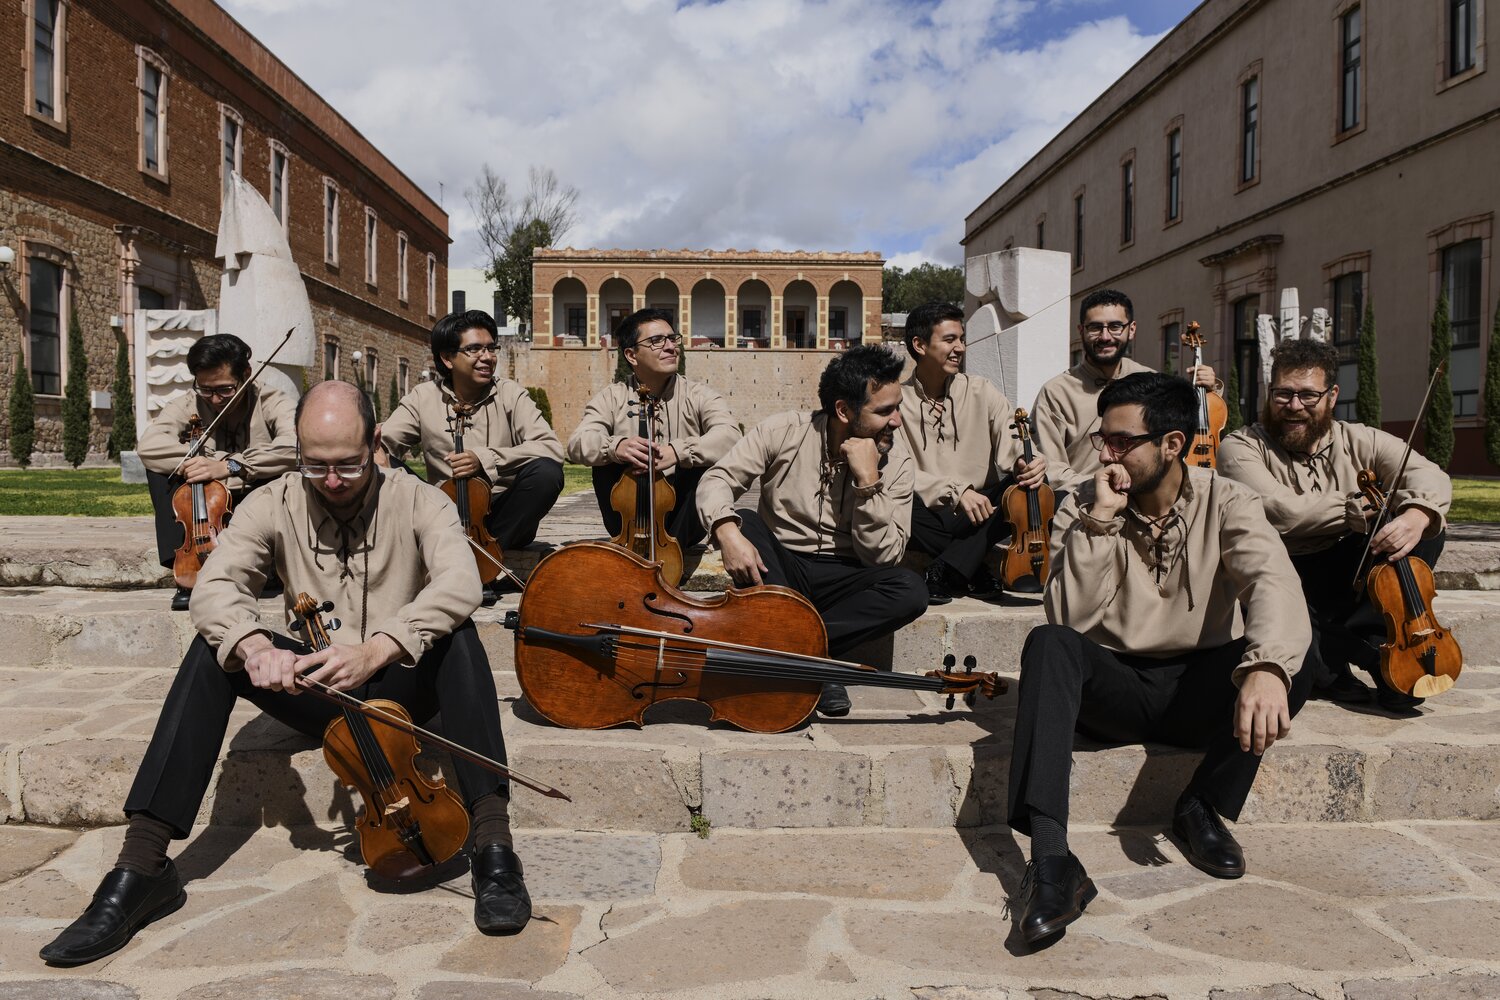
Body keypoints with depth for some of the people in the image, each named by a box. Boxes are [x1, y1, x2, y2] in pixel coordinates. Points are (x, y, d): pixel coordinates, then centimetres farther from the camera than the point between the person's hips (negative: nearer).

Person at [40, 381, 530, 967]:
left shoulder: (417, 501, -10)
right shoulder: (274, 504, -3)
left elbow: (462, 583, -29)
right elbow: (213, 587, -16)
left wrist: (376, 650, -43)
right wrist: (252, 644, -38)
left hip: (398, 689, -2)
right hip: (314, 693, 3)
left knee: (454, 630, -31)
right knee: (215, 646, -20)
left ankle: (491, 843, -37)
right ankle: (141, 867, -23)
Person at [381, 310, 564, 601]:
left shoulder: (510, 394, -4)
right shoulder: (423, 398, 1)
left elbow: (551, 447, -18)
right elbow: (382, 441, -7)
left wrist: (485, 459, -29)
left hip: (504, 515, -1)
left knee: (546, 471, -29)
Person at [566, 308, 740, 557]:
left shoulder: (697, 394, -1)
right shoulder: (612, 397, 2)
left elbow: (730, 434, -21)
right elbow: (577, 444, -14)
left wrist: (677, 451, -39)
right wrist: (615, 446, -37)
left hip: (680, 516, 0)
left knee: (707, 466, -25)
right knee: (606, 463, -22)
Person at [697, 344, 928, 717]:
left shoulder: (896, 460, -9)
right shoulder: (783, 431, -10)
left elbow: (882, 557, -14)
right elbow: (716, 480, -13)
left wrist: (867, 480, -25)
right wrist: (728, 531, -34)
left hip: (841, 579, 0)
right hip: (775, 567, 0)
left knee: (911, 590, -26)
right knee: (743, 520, -29)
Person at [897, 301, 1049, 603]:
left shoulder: (983, 394, 7)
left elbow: (1012, 448, -5)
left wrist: (1029, 464, -30)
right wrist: (955, 491, -25)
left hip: (982, 511, 3)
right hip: (931, 516, -3)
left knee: (1032, 485, -24)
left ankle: (946, 571, -23)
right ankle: (973, 573, -18)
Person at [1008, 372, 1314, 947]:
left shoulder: (1224, 502, -5)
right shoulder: (1082, 508, -3)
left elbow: (1272, 582, -25)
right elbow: (1069, 619, -15)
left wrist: (1266, 665, -45)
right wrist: (1100, 520, -23)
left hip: (1195, 690, 0)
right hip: (1112, 689, 0)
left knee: (1294, 652, -26)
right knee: (1047, 644, -31)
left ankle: (1204, 810, -9)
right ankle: (1050, 861, -40)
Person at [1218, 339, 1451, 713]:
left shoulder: (1360, 441, 6)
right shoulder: (1241, 447, -6)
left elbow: (1429, 476, -7)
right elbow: (1280, 512, -22)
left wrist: (1416, 514, -30)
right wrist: (1359, 507, -15)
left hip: (1343, 578, 4)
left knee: (1428, 529, -16)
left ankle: (1332, 664, -21)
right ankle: (1371, 657, -16)